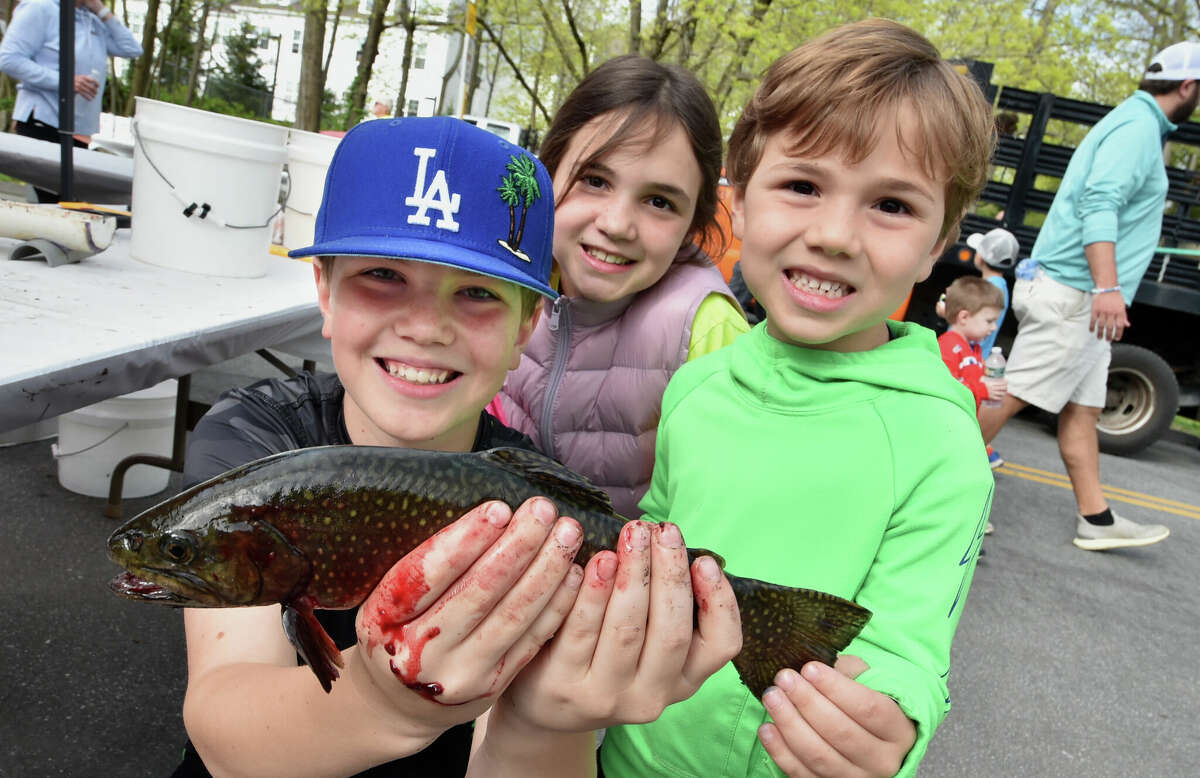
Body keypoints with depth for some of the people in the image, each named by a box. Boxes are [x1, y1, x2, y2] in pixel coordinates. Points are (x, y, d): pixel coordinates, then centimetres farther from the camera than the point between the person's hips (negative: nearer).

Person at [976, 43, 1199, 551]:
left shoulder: (1135, 125, 24)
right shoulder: (1138, 127, -9)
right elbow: (1099, 203, -23)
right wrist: (1107, 286, -33)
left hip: (1083, 299, 11)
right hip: (1072, 293, -11)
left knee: (1082, 409, 8)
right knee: (1011, 394, -9)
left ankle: (1096, 520, 13)